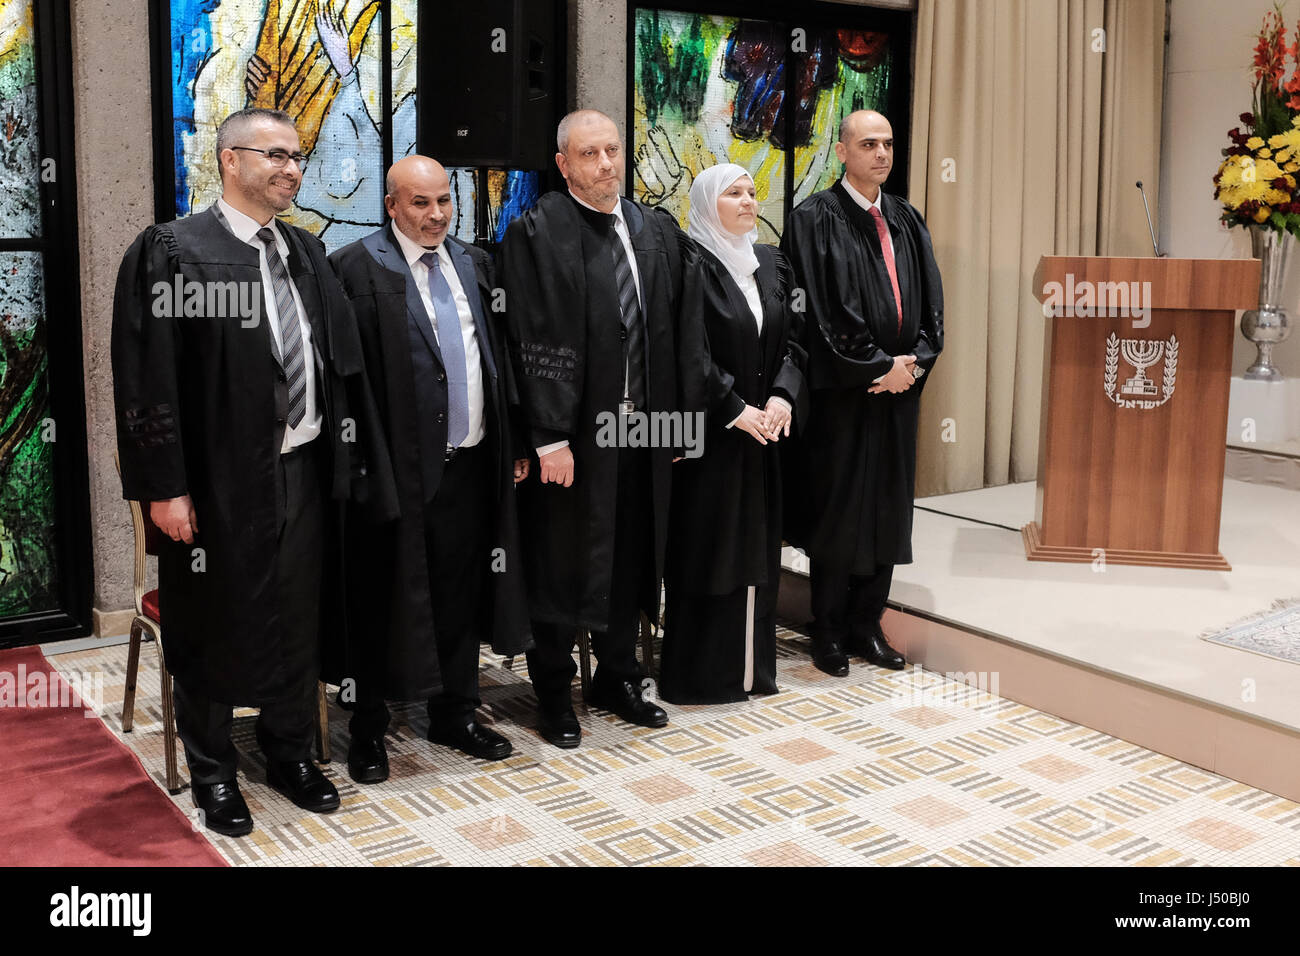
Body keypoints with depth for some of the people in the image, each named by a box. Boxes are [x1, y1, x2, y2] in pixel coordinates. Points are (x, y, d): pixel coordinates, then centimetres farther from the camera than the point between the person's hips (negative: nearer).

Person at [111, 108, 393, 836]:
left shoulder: (308, 254, 10)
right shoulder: (173, 251, -9)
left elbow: (339, 359, 13)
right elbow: (148, 376, -12)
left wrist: (346, 455, 8)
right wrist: (165, 484, -14)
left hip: (306, 470, 5)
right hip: (221, 479, -5)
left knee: (299, 621, 15)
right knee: (216, 628, 9)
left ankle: (291, 753, 34)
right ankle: (213, 771, 28)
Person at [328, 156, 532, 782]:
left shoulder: (474, 264, 12)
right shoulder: (357, 268, -8)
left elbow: (499, 356, 15)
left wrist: (515, 442, 12)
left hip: (472, 463, 6)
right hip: (400, 466, -6)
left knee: (461, 593, 15)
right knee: (385, 598, 6)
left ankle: (455, 715, 31)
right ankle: (369, 729, 22)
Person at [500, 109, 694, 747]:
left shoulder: (658, 232, 9)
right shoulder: (536, 233, -9)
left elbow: (671, 334, 11)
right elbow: (535, 344, -14)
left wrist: (673, 421, 8)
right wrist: (550, 438, -18)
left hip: (642, 430, 6)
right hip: (573, 433, -5)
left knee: (630, 560, 16)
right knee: (562, 566, 6)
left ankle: (618, 678, 34)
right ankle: (553, 694, 23)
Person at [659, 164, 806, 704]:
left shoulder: (771, 265, 12)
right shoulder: (691, 264, -10)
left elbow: (790, 340, 11)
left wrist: (782, 396, -6)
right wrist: (735, 409, -17)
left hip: (762, 433, 7)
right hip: (709, 432, -7)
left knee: (756, 546, 10)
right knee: (706, 547, -1)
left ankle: (751, 666, 21)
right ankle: (699, 673, 10)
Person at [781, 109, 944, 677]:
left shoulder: (907, 221, 13)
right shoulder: (816, 219, -6)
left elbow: (930, 299, 10)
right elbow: (822, 308, -14)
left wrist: (914, 362, -6)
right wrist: (880, 365, -13)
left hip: (898, 388, 6)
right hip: (841, 390, -6)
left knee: (887, 509, 9)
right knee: (837, 508, 1)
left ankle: (866, 625, 20)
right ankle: (829, 633, 12)